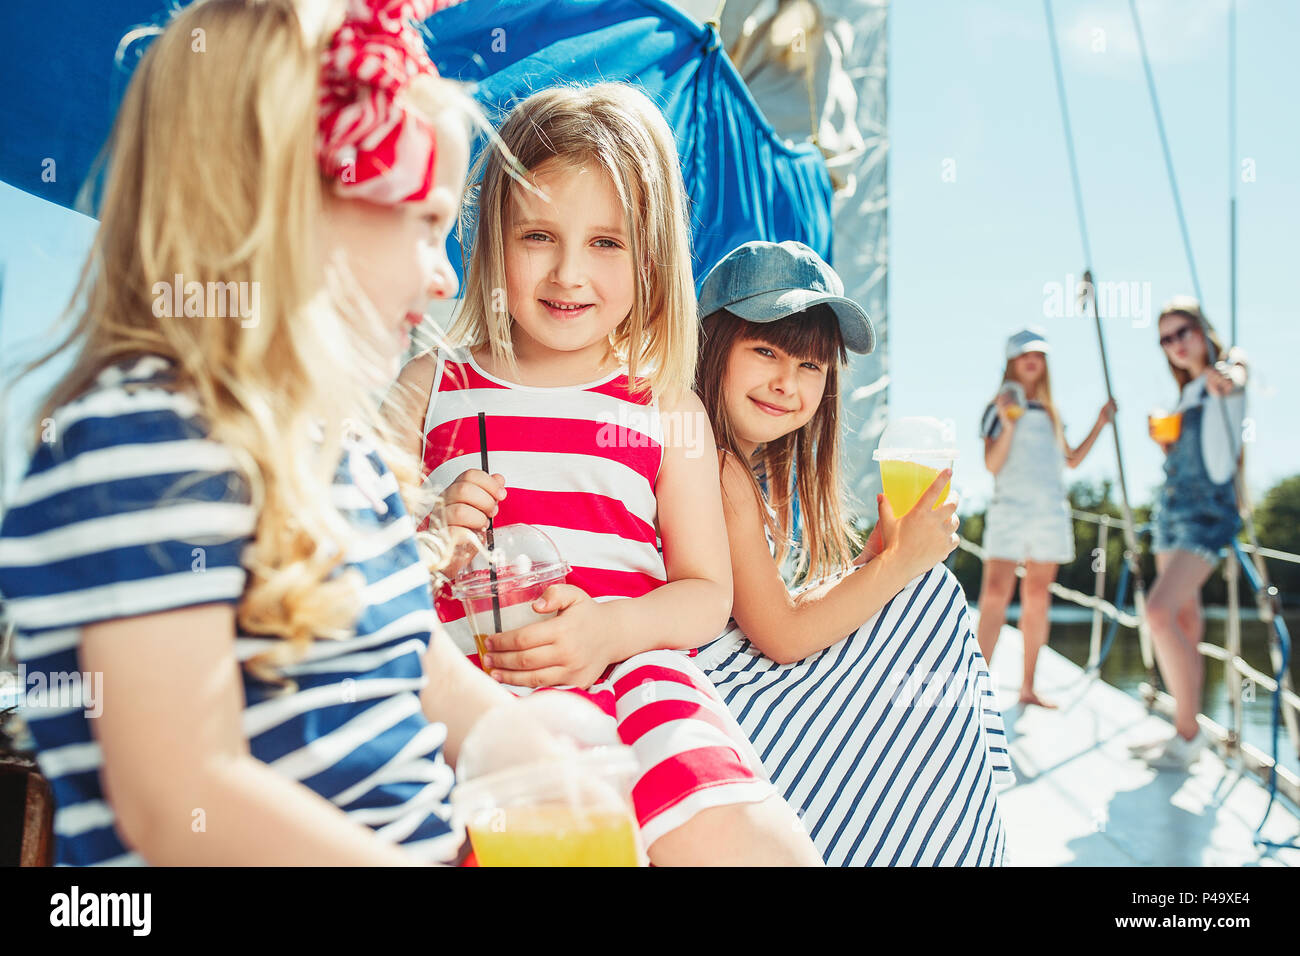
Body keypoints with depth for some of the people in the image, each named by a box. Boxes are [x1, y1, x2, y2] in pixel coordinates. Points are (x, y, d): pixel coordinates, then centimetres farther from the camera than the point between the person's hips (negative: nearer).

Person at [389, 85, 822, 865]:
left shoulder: (667, 411, 15)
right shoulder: (431, 388, 15)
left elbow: (707, 589, 12)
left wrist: (613, 628, -8)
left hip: (632, 672, 1)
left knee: (728, 836, -27)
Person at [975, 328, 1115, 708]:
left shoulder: (1050, 412, 19)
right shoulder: (1000, 408, 3)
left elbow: (1071, 460, 23)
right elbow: (992, 464, -7)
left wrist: (1100, 424, 18)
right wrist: (1008, 425, -20)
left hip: (1051, 510, 5)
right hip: (1010, 506, -5)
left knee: (1037, 598, 5)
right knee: (996, 594, -13)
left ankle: (1028, 687, 11)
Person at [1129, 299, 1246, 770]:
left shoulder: (1228, 369, -3)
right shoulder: (1187, 392, 18)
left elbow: (1237, 377, -28)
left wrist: (1225, 377, -48)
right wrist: (1163, 440, 5)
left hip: (1207, 510, -8)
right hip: (1171, 507, 8)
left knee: (1160, 611, -21)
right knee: (1184, 617, 9)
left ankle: (1188, 735, -12)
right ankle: (1187, 727, 16)